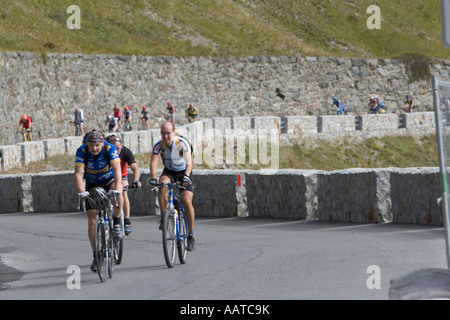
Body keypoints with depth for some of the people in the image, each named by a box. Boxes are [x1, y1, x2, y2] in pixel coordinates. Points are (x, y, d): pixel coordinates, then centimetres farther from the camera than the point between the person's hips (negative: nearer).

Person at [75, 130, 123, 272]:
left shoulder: (110, 149, -26)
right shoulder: (81, 152, -23)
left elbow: (117, 170, -36)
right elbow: (78, 173, -31)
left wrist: (116, 188, -52)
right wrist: (81, 191, -47)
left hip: (109, 180, -1)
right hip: (92, 184, 1)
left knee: (118, 193, -38)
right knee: (92, 219, -6)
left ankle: (117, 223, -15)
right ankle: (96, 257, 0)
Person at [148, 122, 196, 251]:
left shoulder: (182, 143, -27)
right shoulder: (158, 145, -21)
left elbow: (189, 163, -36)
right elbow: (153, 163, -33)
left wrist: (186, 176, -55)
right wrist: (153, 178, -51)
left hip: (183, 172, -2)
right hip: (169, 171, 2)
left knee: (187, 202, -17)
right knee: (162, 185, -33)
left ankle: (191, 236, -5)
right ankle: (163, 217, -20)